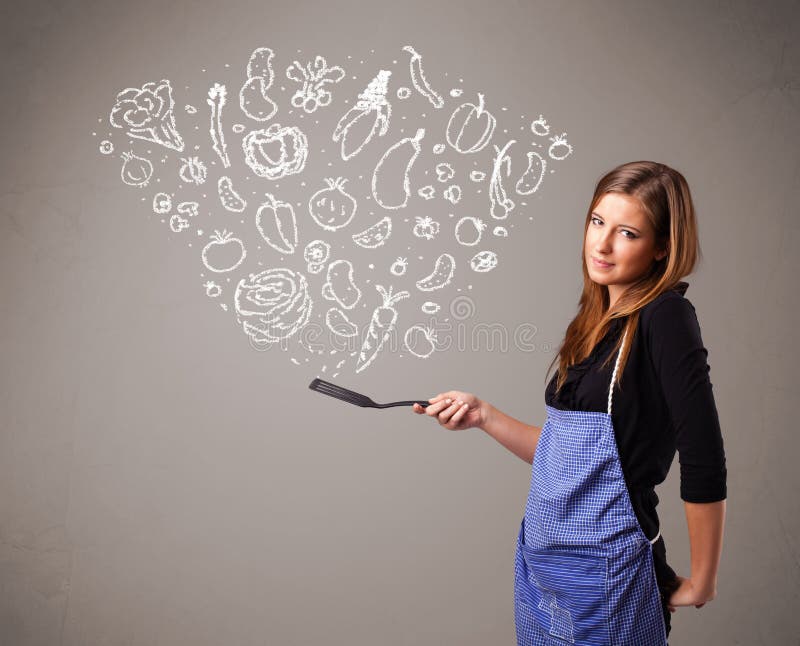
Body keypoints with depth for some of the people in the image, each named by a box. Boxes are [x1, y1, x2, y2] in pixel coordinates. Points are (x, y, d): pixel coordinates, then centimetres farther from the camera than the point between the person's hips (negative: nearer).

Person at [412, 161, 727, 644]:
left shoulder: (665, 318, -15)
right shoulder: (594, 323, 8)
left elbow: (704, 465, -17)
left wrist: (700, 584, -9)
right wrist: (482, 415, 4)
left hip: (600, 569, -7)